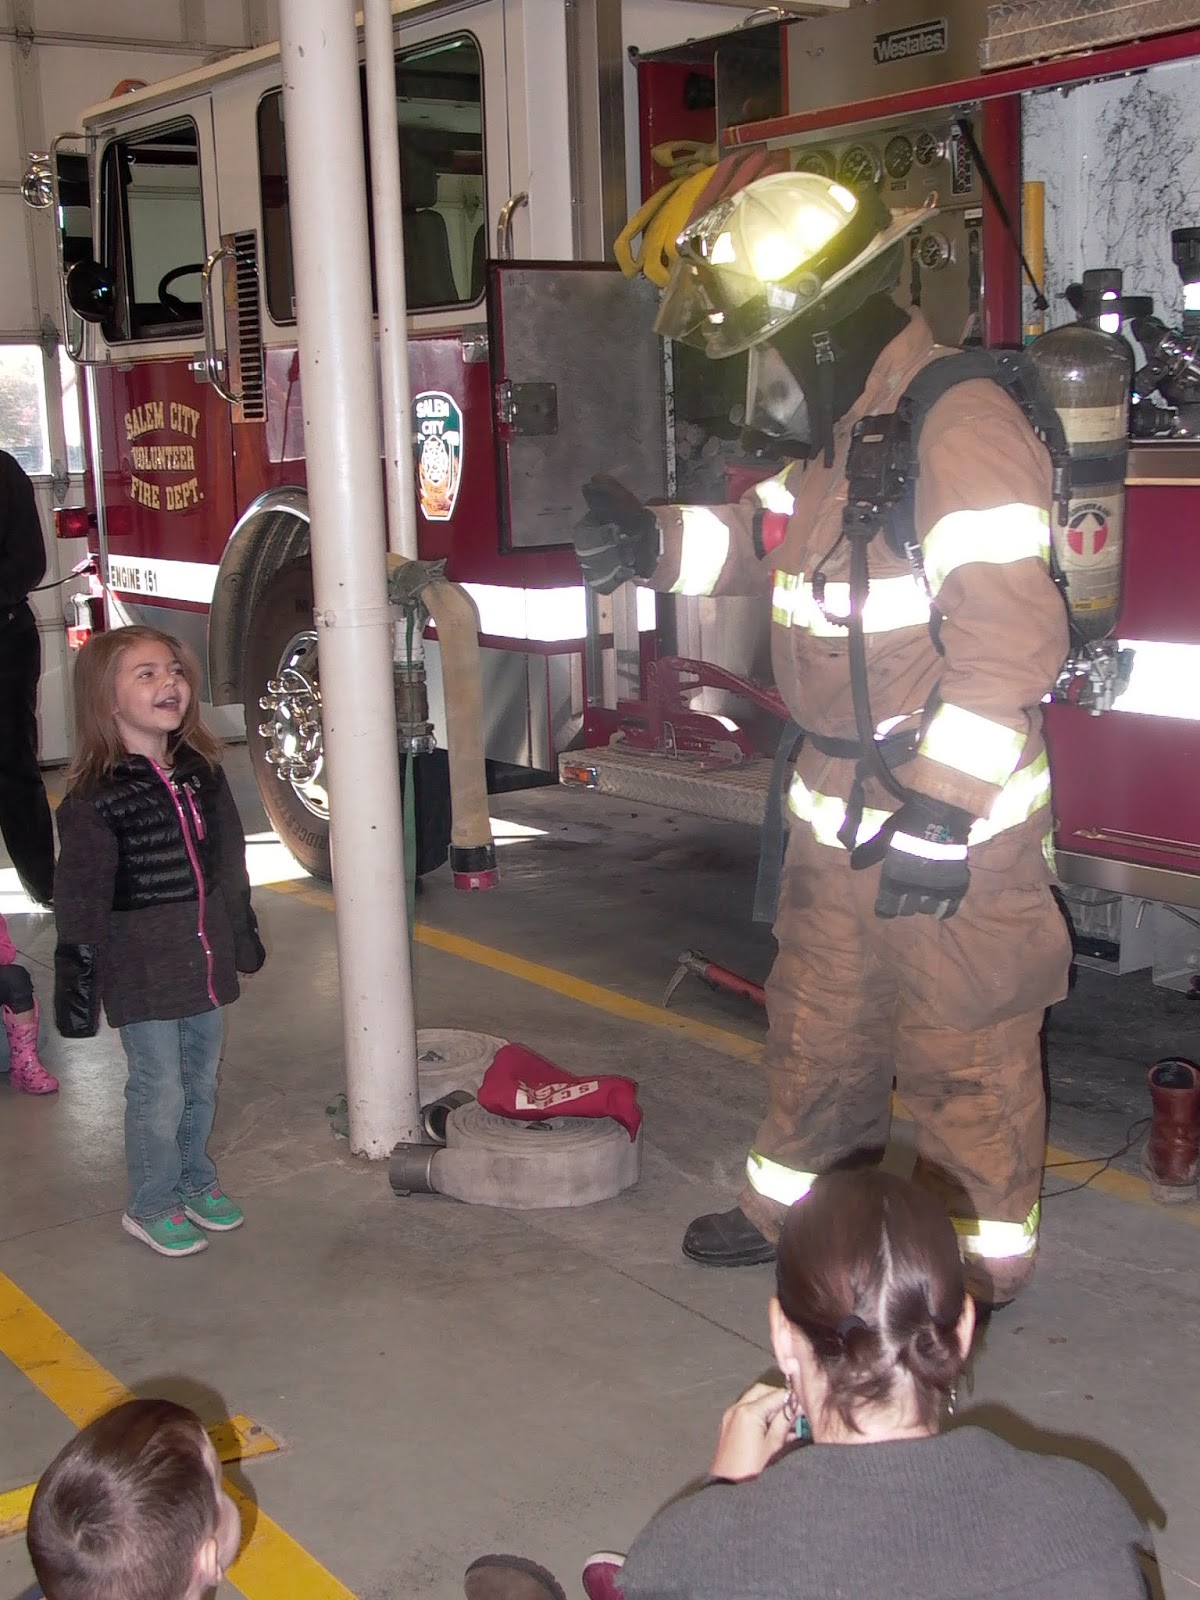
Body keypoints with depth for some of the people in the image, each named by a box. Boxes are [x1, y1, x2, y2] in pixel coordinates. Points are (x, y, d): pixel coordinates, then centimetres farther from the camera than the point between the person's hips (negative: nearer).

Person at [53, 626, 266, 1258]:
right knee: (160, 1090, 3)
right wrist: (78, 983, -14)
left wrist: (244, 936, 21)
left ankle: (195, 1182, 37)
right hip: (141, 975, -6)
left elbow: (230, 865, 15)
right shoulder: (94, 798, -17)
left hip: (204, 962, 6)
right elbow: (80, 900, -15)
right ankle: (151, 1206, 21)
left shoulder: (202, 773, 3)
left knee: (202, 1080, 18)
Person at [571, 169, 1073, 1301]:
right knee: (817, 1020, 22)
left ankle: (983, 1256, 23)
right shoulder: (831, 433, 10)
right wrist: (653, 542, 7)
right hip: (839, 815, 10)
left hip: (956, 819, -9)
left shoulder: (959, 426, -21)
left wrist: (940, 815, -27)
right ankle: (790, 1204, 41)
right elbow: (765, 537, 26)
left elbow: (1007, 641, -27)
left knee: (964, 1051, 5)